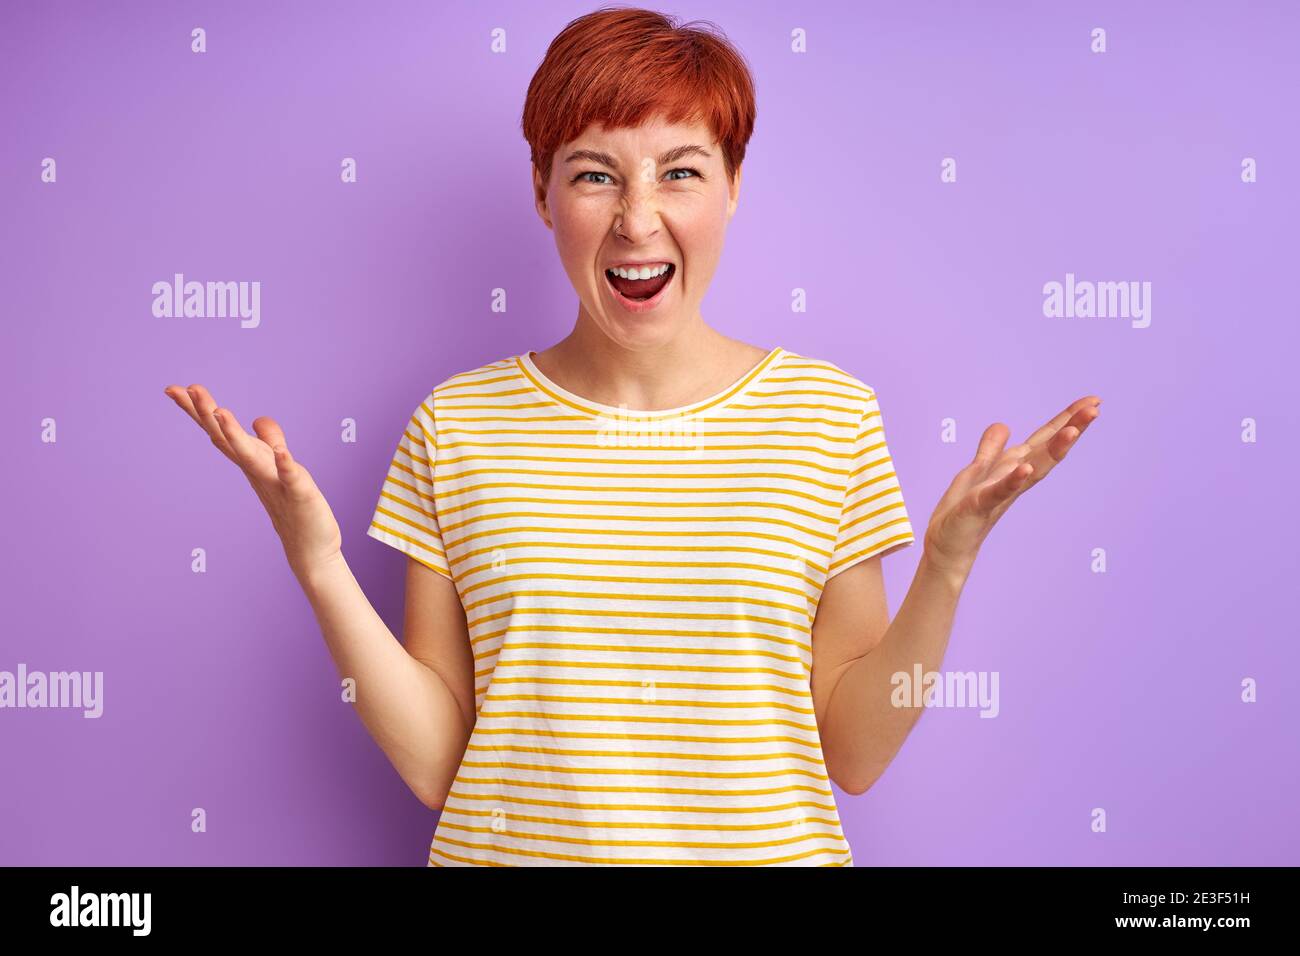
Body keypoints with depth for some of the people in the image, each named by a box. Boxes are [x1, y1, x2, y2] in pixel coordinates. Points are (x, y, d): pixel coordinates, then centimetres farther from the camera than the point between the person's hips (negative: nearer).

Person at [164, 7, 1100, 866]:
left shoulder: (831, 414, -7)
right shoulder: (457, 425, -6)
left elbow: (855, 756, -5)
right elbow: (434, 764, -6)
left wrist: (947, 564, -18)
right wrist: (319, 566, -17)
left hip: (768, 848, 0)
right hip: (507, 852, 0)